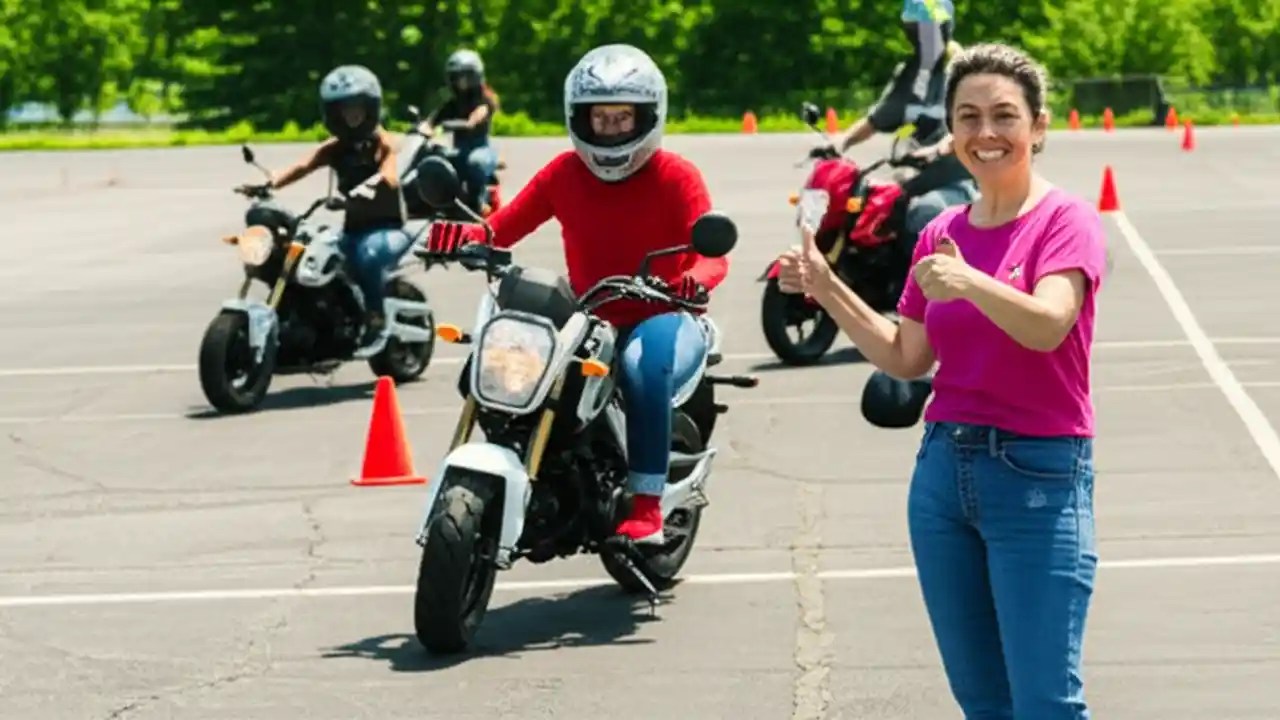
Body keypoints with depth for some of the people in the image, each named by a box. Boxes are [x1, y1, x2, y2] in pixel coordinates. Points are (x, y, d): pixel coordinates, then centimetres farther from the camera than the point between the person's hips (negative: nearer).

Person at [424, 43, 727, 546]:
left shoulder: (676, 177, -5)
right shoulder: (564, 173, 5)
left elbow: (713, 253, -16)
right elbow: (504, 226, -1)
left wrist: (696, 280, -40)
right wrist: (465, 236, -25)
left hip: (663, 319, -4)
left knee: (642, 363, -38)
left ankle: (647, 507, -30)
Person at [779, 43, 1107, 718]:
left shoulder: (1066, 221, -6)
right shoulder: (941, 233, 11)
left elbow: (1048, 326, -24)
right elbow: (907, 358, 14)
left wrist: (971, 283, -41)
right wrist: (828, 290, 5)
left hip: (1039, 474, -6)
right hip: (944, 466, 6)